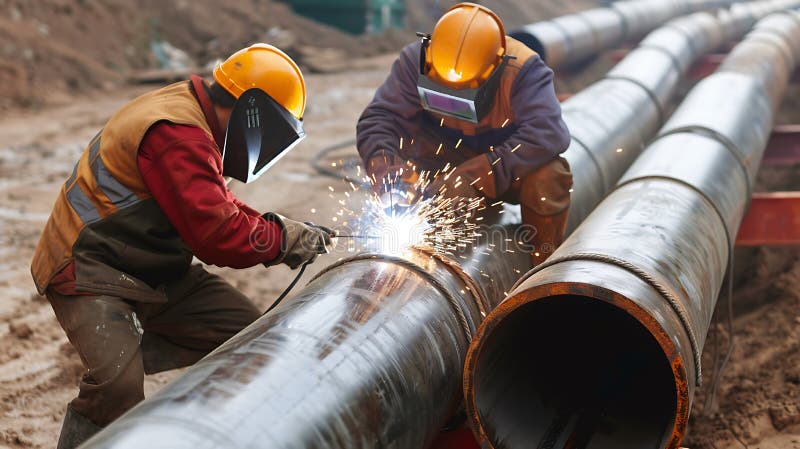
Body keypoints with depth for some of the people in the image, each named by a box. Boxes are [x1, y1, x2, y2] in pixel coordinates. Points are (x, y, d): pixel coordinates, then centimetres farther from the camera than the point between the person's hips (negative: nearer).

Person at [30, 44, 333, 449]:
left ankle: (122, 358, 4)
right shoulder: (178, 135, -24)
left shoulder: (192, 118, 9)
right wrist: (285, 238, -11)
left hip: (153, 271, 10)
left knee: (250, 333, 3)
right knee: (119, 390, -29)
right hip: (91, 274, -10)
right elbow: (217, 234, -27)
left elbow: (218, 207, 17)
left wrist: (293, 233, 5)